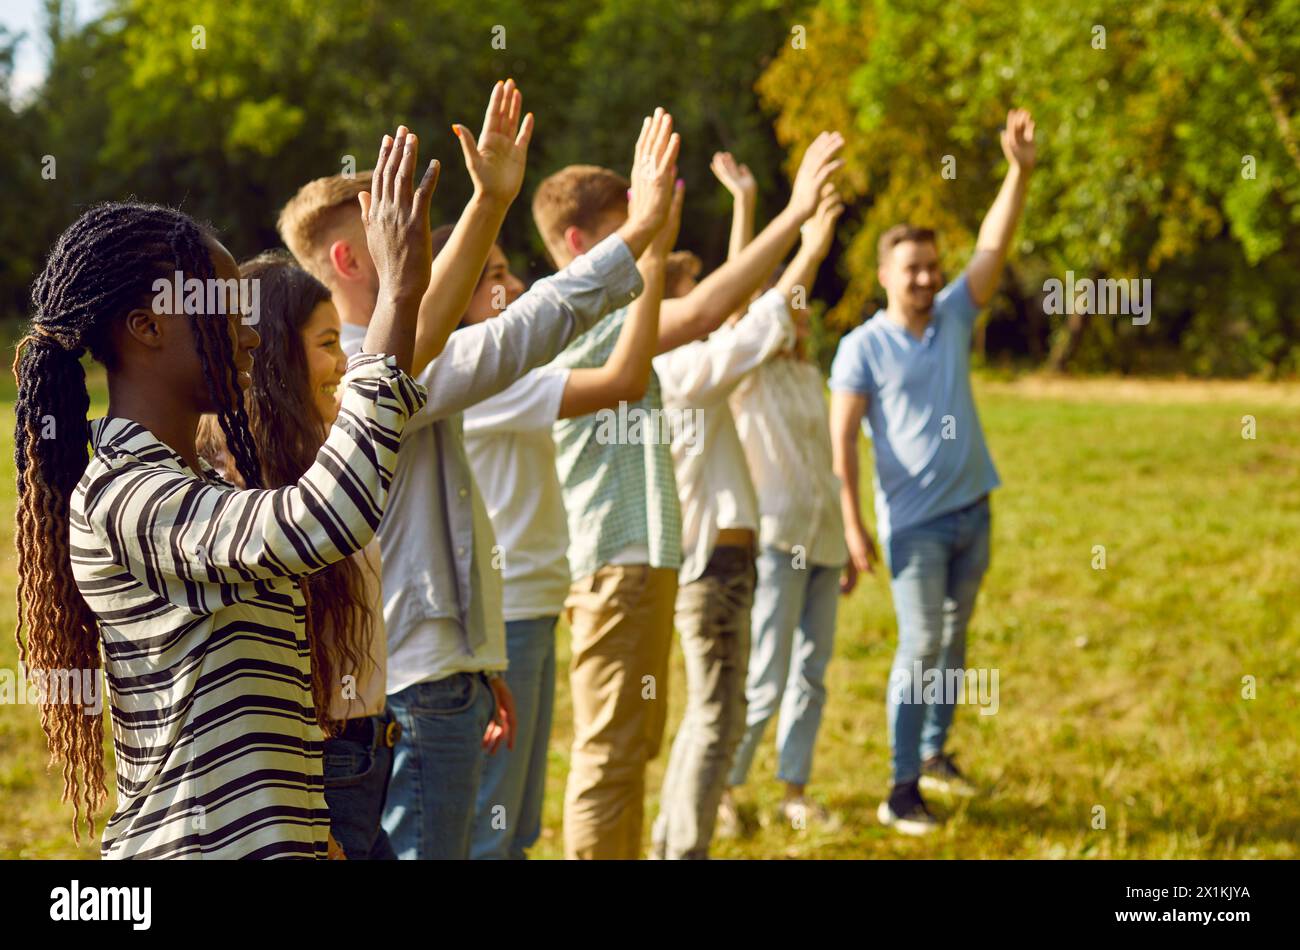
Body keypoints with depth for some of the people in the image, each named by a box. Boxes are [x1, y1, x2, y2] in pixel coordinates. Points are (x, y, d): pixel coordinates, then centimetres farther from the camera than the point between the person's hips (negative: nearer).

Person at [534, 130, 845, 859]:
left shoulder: (612, 322, 15)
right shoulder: (580, 323, -17)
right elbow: (701, 312, -28)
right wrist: (795, 214, -29)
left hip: (641, 554, 11)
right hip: (615, 560, -11)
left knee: (636, 740, 18)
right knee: (610, 749, -5)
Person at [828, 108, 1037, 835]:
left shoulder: (954, 316, 5)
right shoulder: (864, 347, -8)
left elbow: (994, 247, -4)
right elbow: (842, 437, -9)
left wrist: (1020, 171, -16)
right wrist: (853, 525, -14)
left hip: (972, 510, 5)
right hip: (913, 521, -5)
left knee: (954, 640, 15)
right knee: (920, 646, -8)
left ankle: (935, 754, 31)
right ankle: (902, 790, -3)